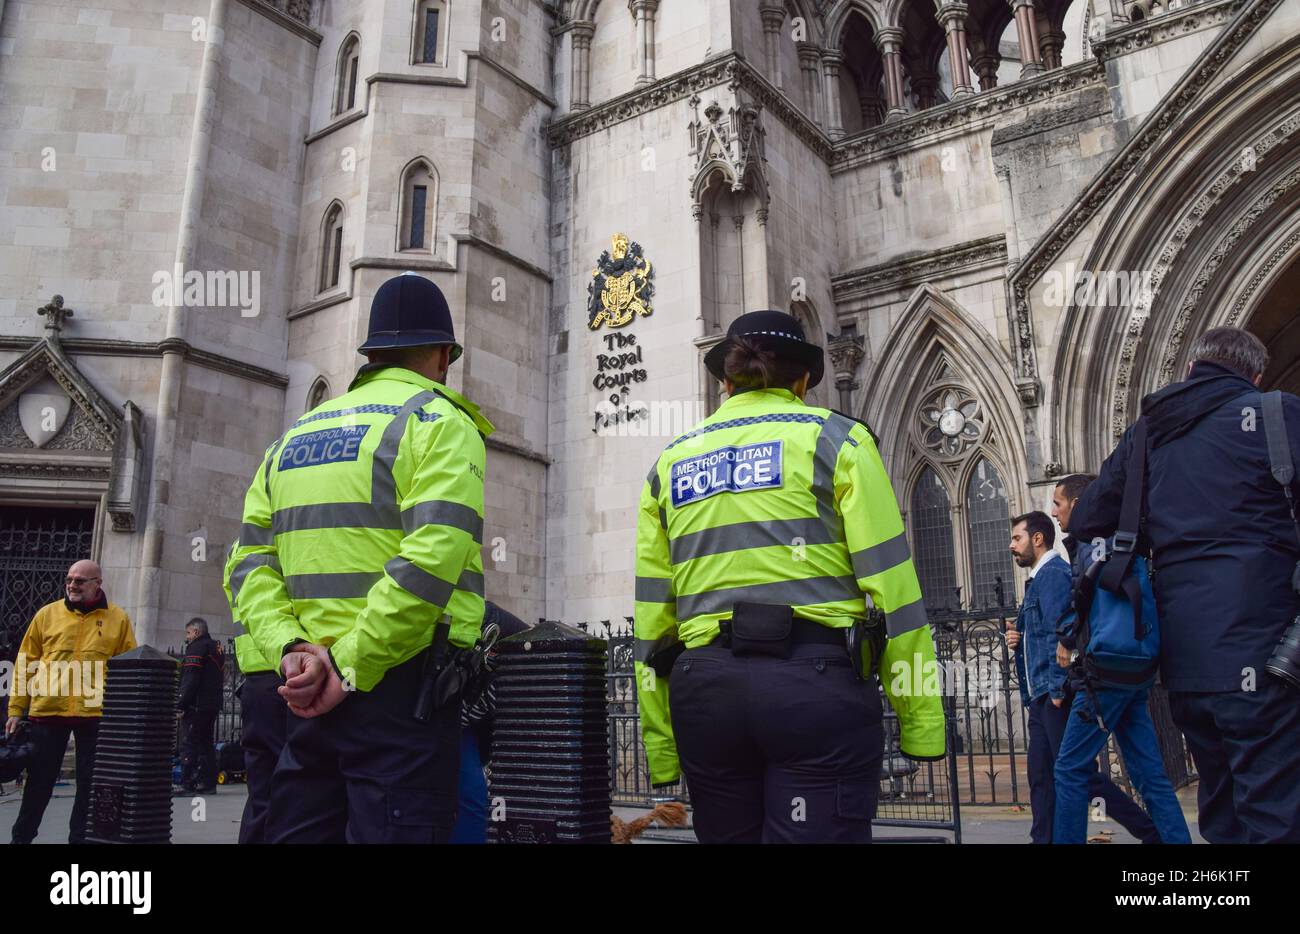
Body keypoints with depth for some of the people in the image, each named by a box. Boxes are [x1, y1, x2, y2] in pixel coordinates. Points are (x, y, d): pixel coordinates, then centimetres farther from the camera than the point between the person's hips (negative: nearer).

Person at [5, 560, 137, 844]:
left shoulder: (118, 618, 4)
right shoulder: (47, 614, 6)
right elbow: (26, 664, 9)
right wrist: (16, 709, 5)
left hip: (95, 713, -1)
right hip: (47, 710, 1)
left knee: (89, 782, 7)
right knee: (40, 779, 11)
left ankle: (80, 838, 20)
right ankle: (21, 836, 29)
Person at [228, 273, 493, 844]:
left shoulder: (296, 434, 17)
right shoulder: (439, 423, -4)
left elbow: (251, 565, 7)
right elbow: (431, 562, -19)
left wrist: (290, 648, -4)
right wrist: (350, 669, -15)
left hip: (310, 694, 7)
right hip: (399, 689, -6)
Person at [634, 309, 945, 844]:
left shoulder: (669, 463, 14)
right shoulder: (835, 439, 5)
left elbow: (650, 616, 10)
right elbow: (891, 585, -4)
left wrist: (662, 749, 13)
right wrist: (920, 720, 0)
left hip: (704, 688, 4)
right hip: (814, 680, -4)